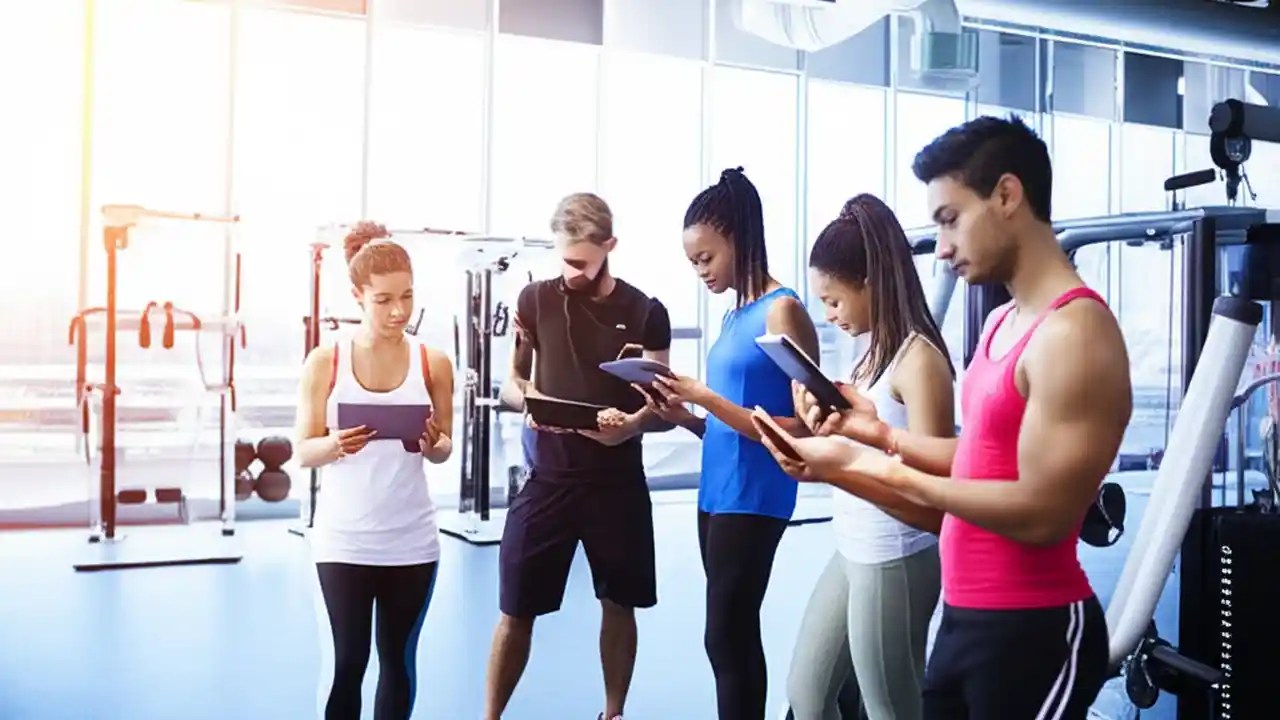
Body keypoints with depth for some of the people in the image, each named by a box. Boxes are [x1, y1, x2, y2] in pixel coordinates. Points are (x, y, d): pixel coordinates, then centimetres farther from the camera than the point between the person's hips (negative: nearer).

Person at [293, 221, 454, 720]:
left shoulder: (433, 363, -1)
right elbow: (304, 452, -2)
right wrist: (336, 445, -23)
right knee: (347, 662, 2)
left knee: (398, 660, 12)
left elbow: (444, 450, 7)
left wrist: (432, 444, -15)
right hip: (344, 538, -2)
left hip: (412, 540, 2)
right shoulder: (325, 361, -5)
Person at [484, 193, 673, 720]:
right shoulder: (535, 300, 1)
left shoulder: (646, 313, -2)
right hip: (548, 479, 0)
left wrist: (631, 424, -24)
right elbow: (510, 382, 9)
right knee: (516, 609, 3)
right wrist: (526, 399, -15)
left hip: (617, 483, 0)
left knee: (619, 605, 12)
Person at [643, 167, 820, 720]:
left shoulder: (782, 310, -10)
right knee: (736, 639, 13)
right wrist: (685, 418, -2)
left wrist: (709, 400, -19)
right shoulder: (734, 316, 14)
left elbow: (802, 429, -15)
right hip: (715, 495, 8)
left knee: (725, 639, -4)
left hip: (752, 499, -8)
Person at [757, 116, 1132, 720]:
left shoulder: (1073, 333, -18)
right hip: (964, 618, 9)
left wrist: (875, 467, -21)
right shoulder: (1002, 323, 11)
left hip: (1033, 631, -8)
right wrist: (880, 431, 3)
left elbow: (1042, 512, -23)